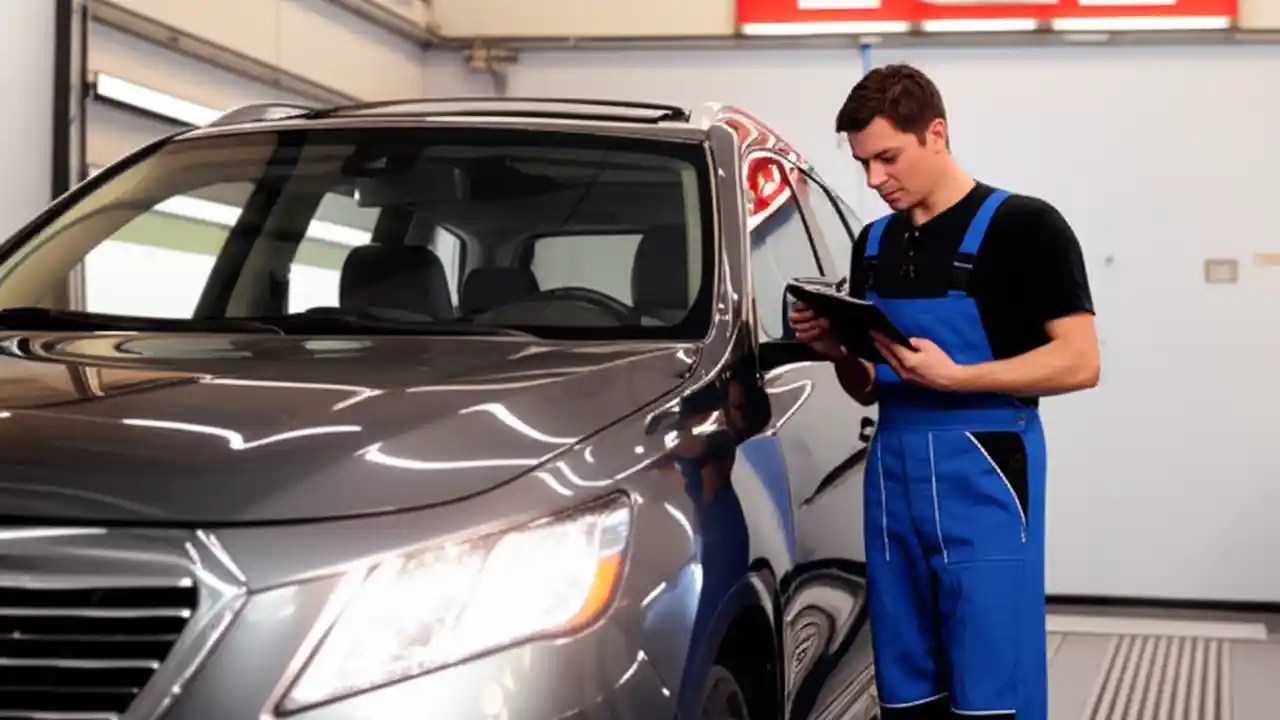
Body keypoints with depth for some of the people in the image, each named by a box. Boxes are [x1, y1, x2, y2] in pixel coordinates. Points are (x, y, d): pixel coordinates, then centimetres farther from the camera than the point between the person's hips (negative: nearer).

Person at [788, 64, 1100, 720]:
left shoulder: (1021, 226, -4)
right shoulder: (874, 243, 15)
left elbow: (1079, 361, -10)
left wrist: (953, 376, -20)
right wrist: (835, 351, -2)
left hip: (983, 478, -6)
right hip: (893, 475, 6)